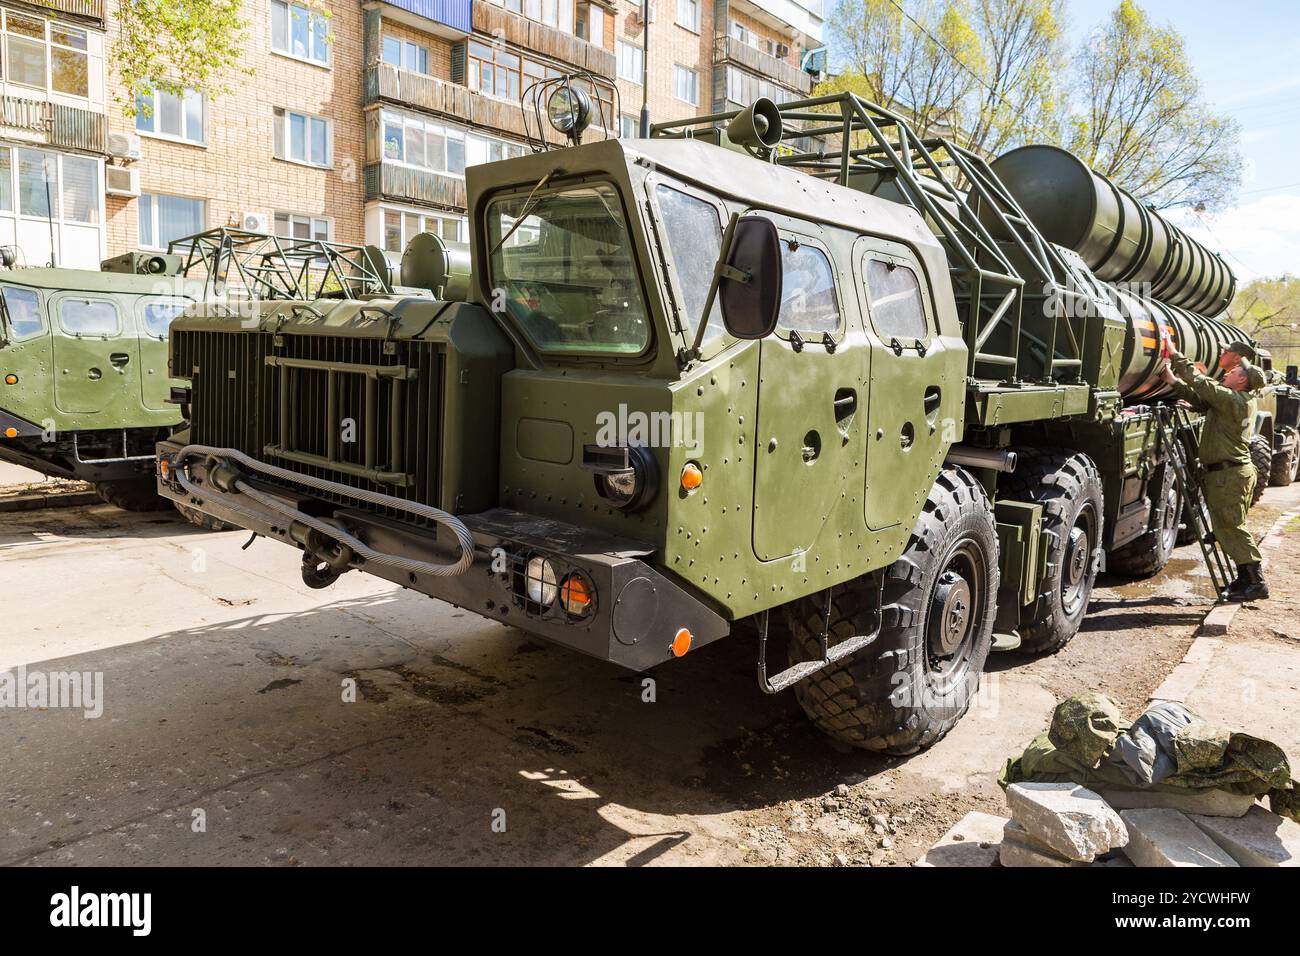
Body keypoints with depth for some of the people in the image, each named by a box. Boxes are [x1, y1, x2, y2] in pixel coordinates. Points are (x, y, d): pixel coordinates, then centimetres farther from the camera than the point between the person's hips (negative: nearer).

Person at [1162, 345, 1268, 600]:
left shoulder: (1232, 399, -18)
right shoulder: (1241, 401, 12)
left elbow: (1201, 383, -19)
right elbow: (1200, 399, 14)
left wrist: (1175, 355, -12)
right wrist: (1173, 380, 8)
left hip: (1228, 474, -10)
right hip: (1240, 470, 10)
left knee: (1229, 527, -6)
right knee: (1231, 527, 17)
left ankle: (1256, 582, -3)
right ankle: (1246, 578, 24)